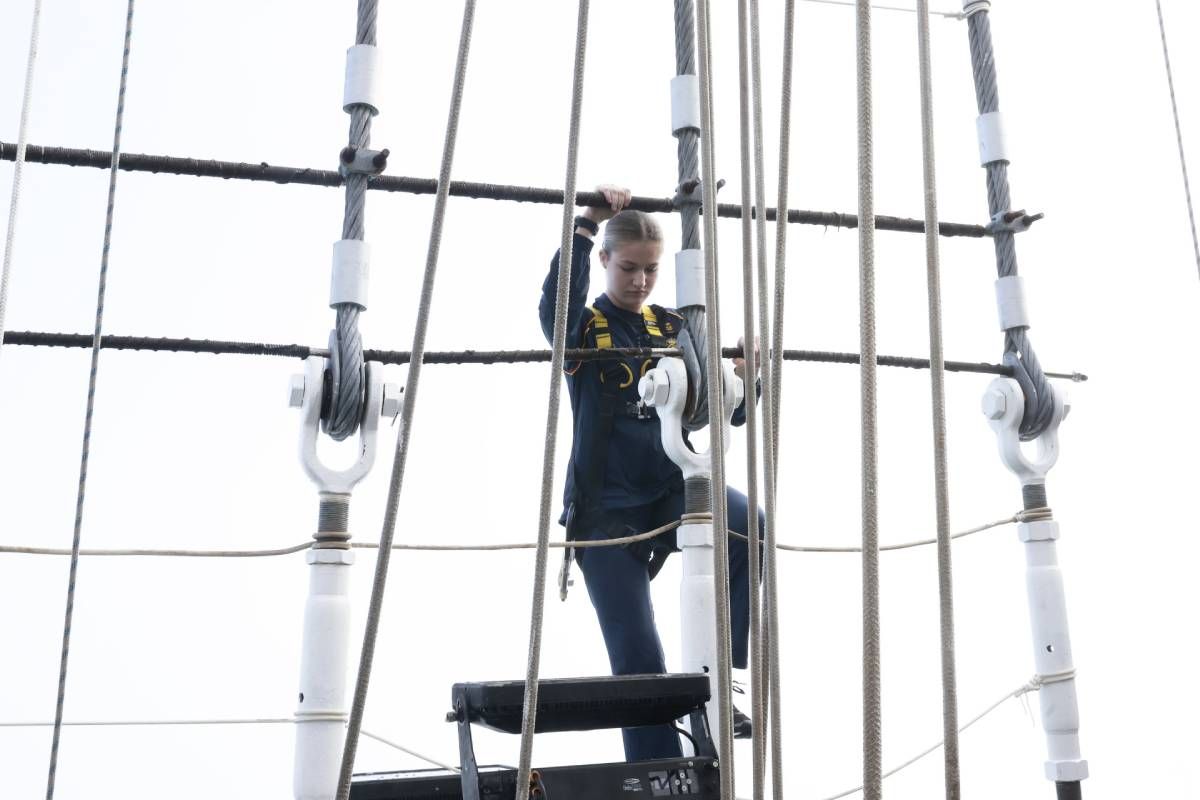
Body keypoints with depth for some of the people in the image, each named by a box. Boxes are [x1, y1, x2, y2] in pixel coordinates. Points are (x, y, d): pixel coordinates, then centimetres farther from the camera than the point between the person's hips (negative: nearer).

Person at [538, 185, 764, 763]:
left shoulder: (673, 328, 12)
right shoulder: (584, 327, 2)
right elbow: (555, 302, -24)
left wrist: (745, 379, -11)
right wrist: (589, 220, -26)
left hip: (672, 491, 3)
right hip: (607, 507, -2)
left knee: (750, 527, -30)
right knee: (636, 655, -3)